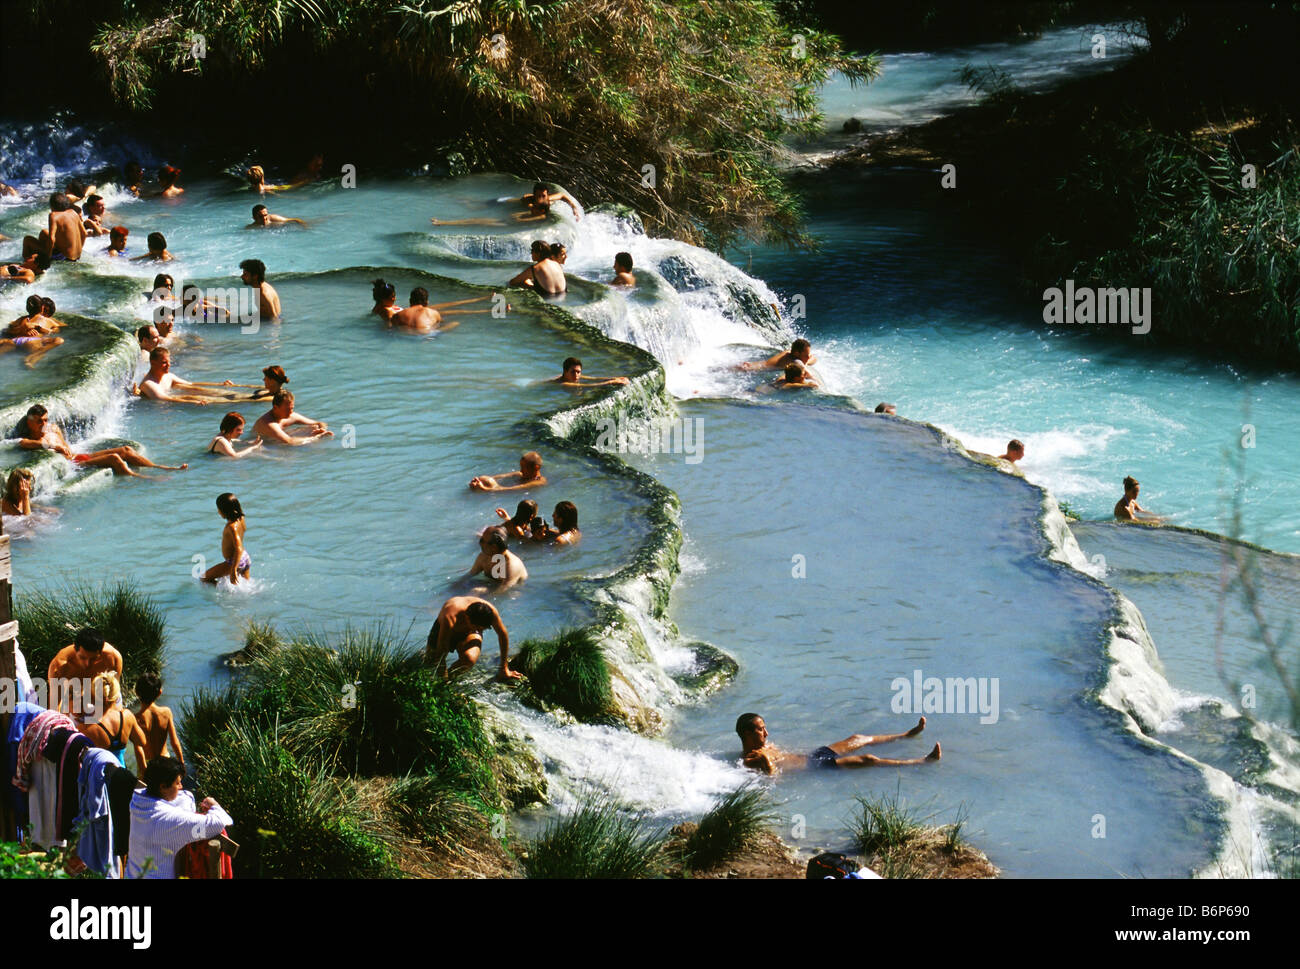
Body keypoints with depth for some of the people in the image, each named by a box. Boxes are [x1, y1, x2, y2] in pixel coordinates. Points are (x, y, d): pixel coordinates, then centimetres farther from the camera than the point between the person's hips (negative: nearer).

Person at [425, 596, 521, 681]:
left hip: (469, 632, 1)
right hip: (443, 630, -1)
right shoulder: (450, 618, -42)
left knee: (469, 659, -31)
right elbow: (441, 650, -34)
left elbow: (503, 635, -16)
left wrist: (504, 669, -9)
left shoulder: (490, 611, -33)